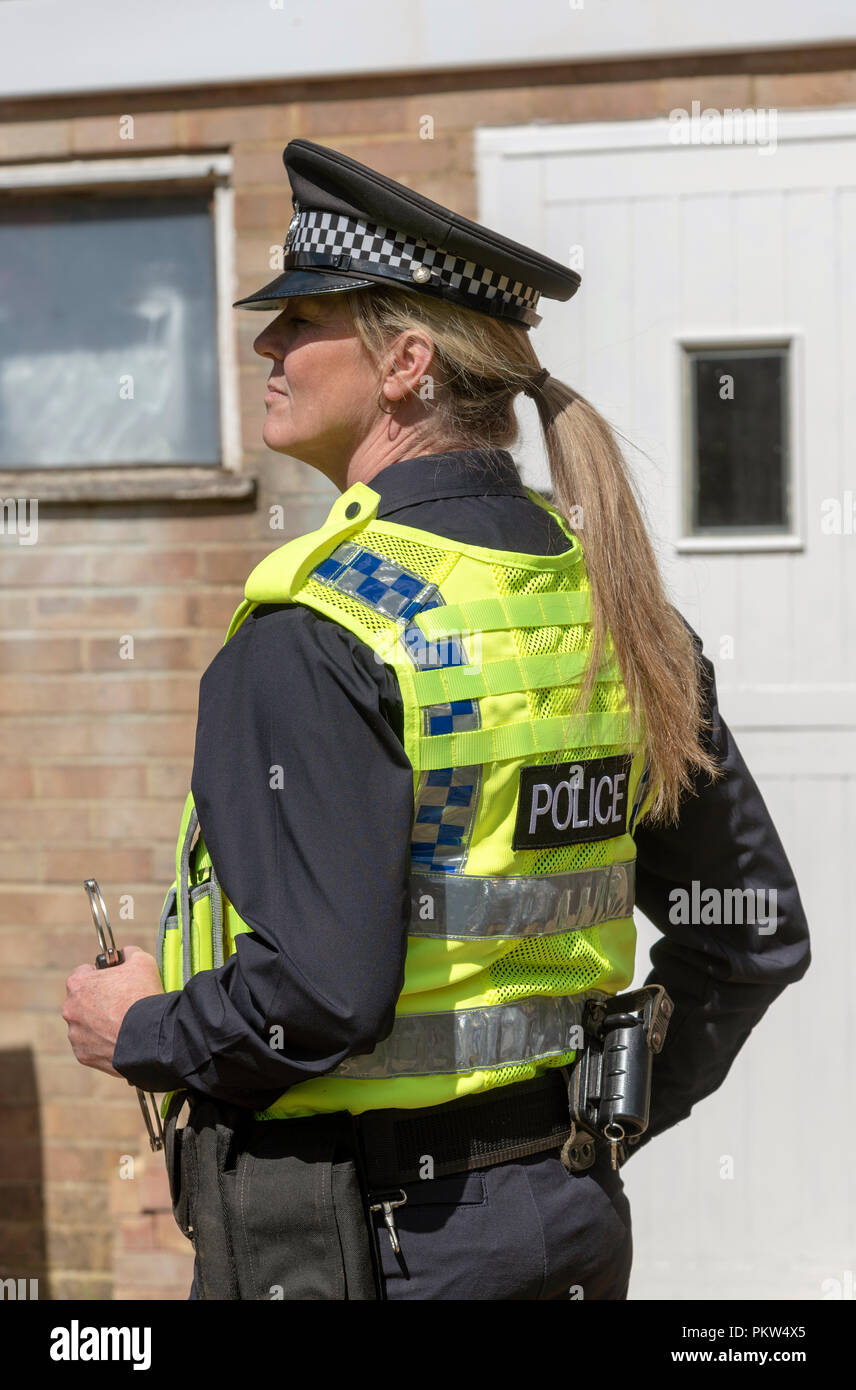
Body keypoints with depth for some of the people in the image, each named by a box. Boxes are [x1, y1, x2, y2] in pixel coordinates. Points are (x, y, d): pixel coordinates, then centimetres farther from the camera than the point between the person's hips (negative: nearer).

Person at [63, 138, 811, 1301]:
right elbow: (755, 936, 9)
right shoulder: (608, 600, 4)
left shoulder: (316, 635, -18)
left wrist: (140, 1035, -7)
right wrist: (593, 1137, 15)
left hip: (358, 1240, -7)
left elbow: (322, 993, -25)